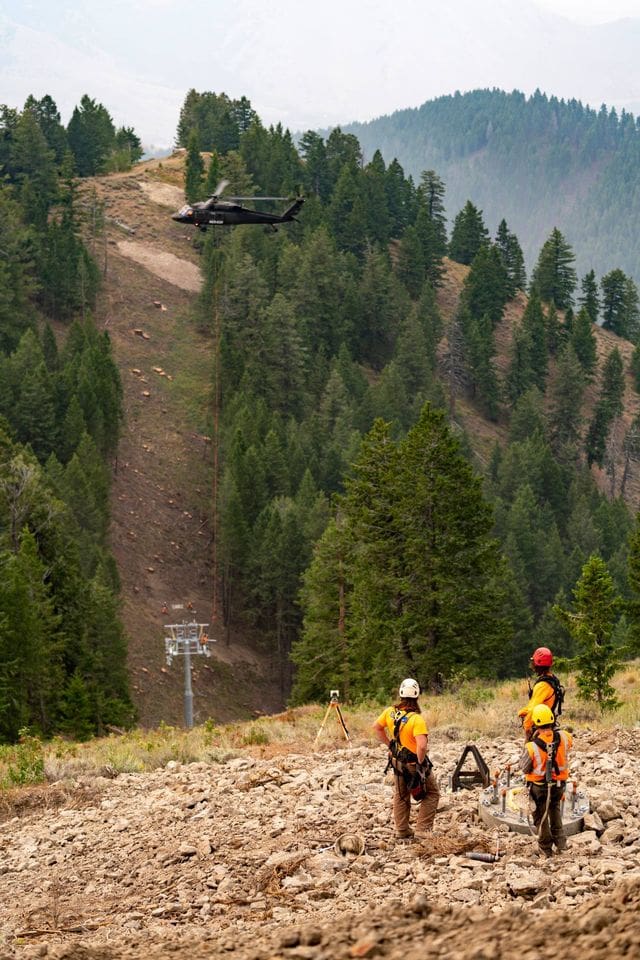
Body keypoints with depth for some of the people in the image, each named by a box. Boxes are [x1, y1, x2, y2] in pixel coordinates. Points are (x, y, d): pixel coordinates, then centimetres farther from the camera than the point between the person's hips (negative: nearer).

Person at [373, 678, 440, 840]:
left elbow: (377, 727, 9)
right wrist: (421, 763, -20)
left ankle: (402, 831, 29)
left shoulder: (390, 712, -8)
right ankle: (422, 830, 3)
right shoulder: (416, 719, -27)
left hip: (397, 760, 6)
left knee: (400, 795, 22)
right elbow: (422, 746, -36)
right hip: (414, 762, -6)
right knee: (432, 794, 10)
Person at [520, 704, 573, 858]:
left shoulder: (532, 747, -29)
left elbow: (524, 768, -12)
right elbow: (570, 742, 7)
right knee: (555, 810, 30)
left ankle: (546, 848, 27)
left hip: (539, 787, -3)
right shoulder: (563, 738, -20)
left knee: (541, 816, 16)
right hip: (559, 785, 3)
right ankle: (560, 841, 27)